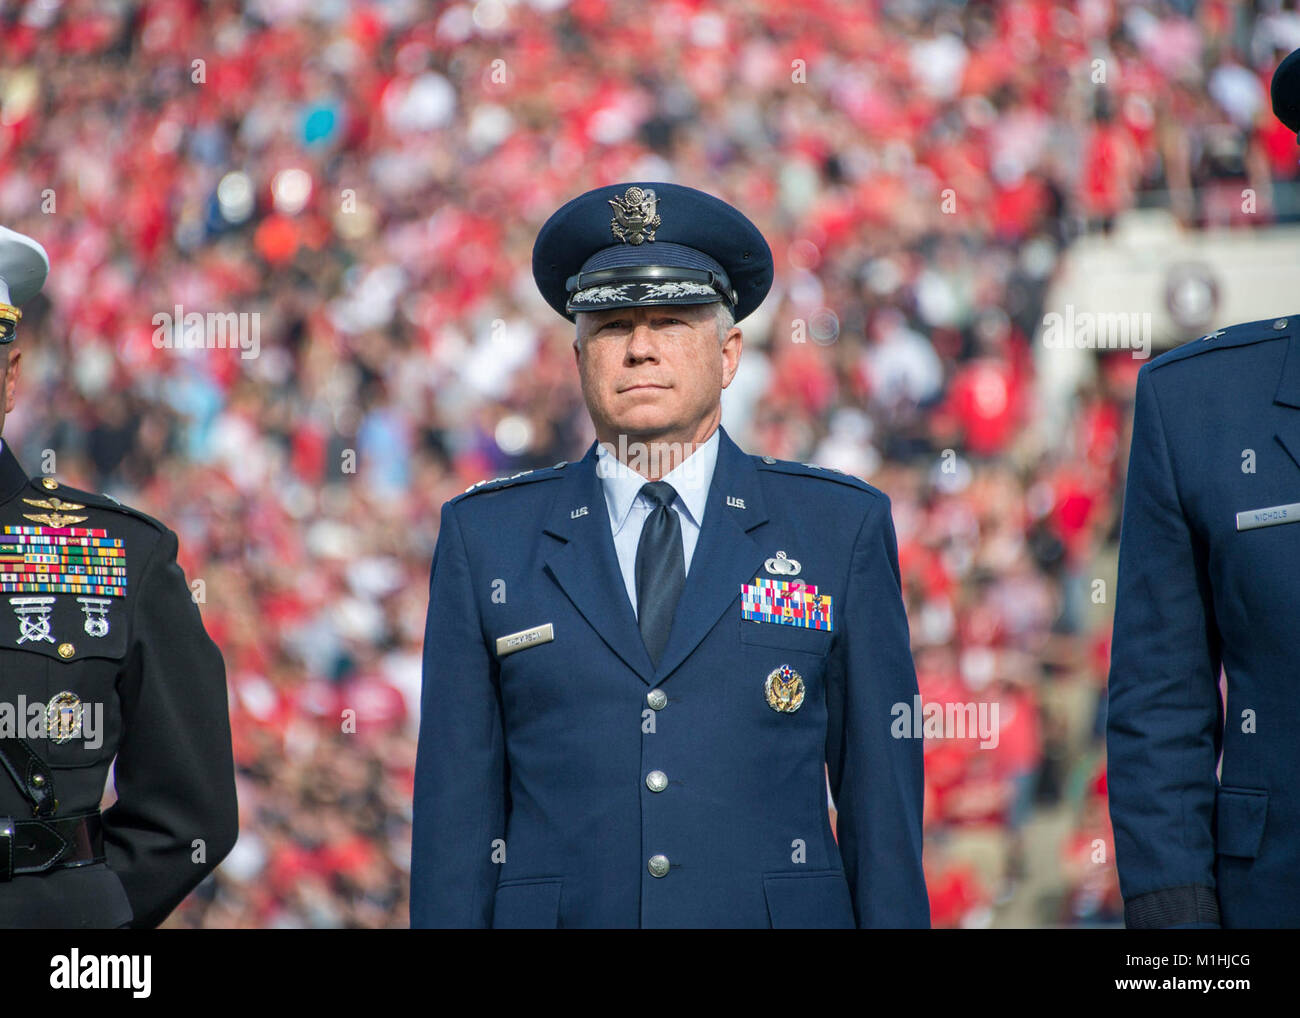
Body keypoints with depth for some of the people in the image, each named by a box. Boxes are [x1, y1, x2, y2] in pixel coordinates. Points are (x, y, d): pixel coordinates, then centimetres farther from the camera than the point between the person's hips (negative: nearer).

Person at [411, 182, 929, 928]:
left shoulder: (843, 529, 6)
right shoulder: (485, 537, 8)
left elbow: (882, 791, 5)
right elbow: (456, 804, 6)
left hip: (779, 913, 0)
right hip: (559, 913, 0)